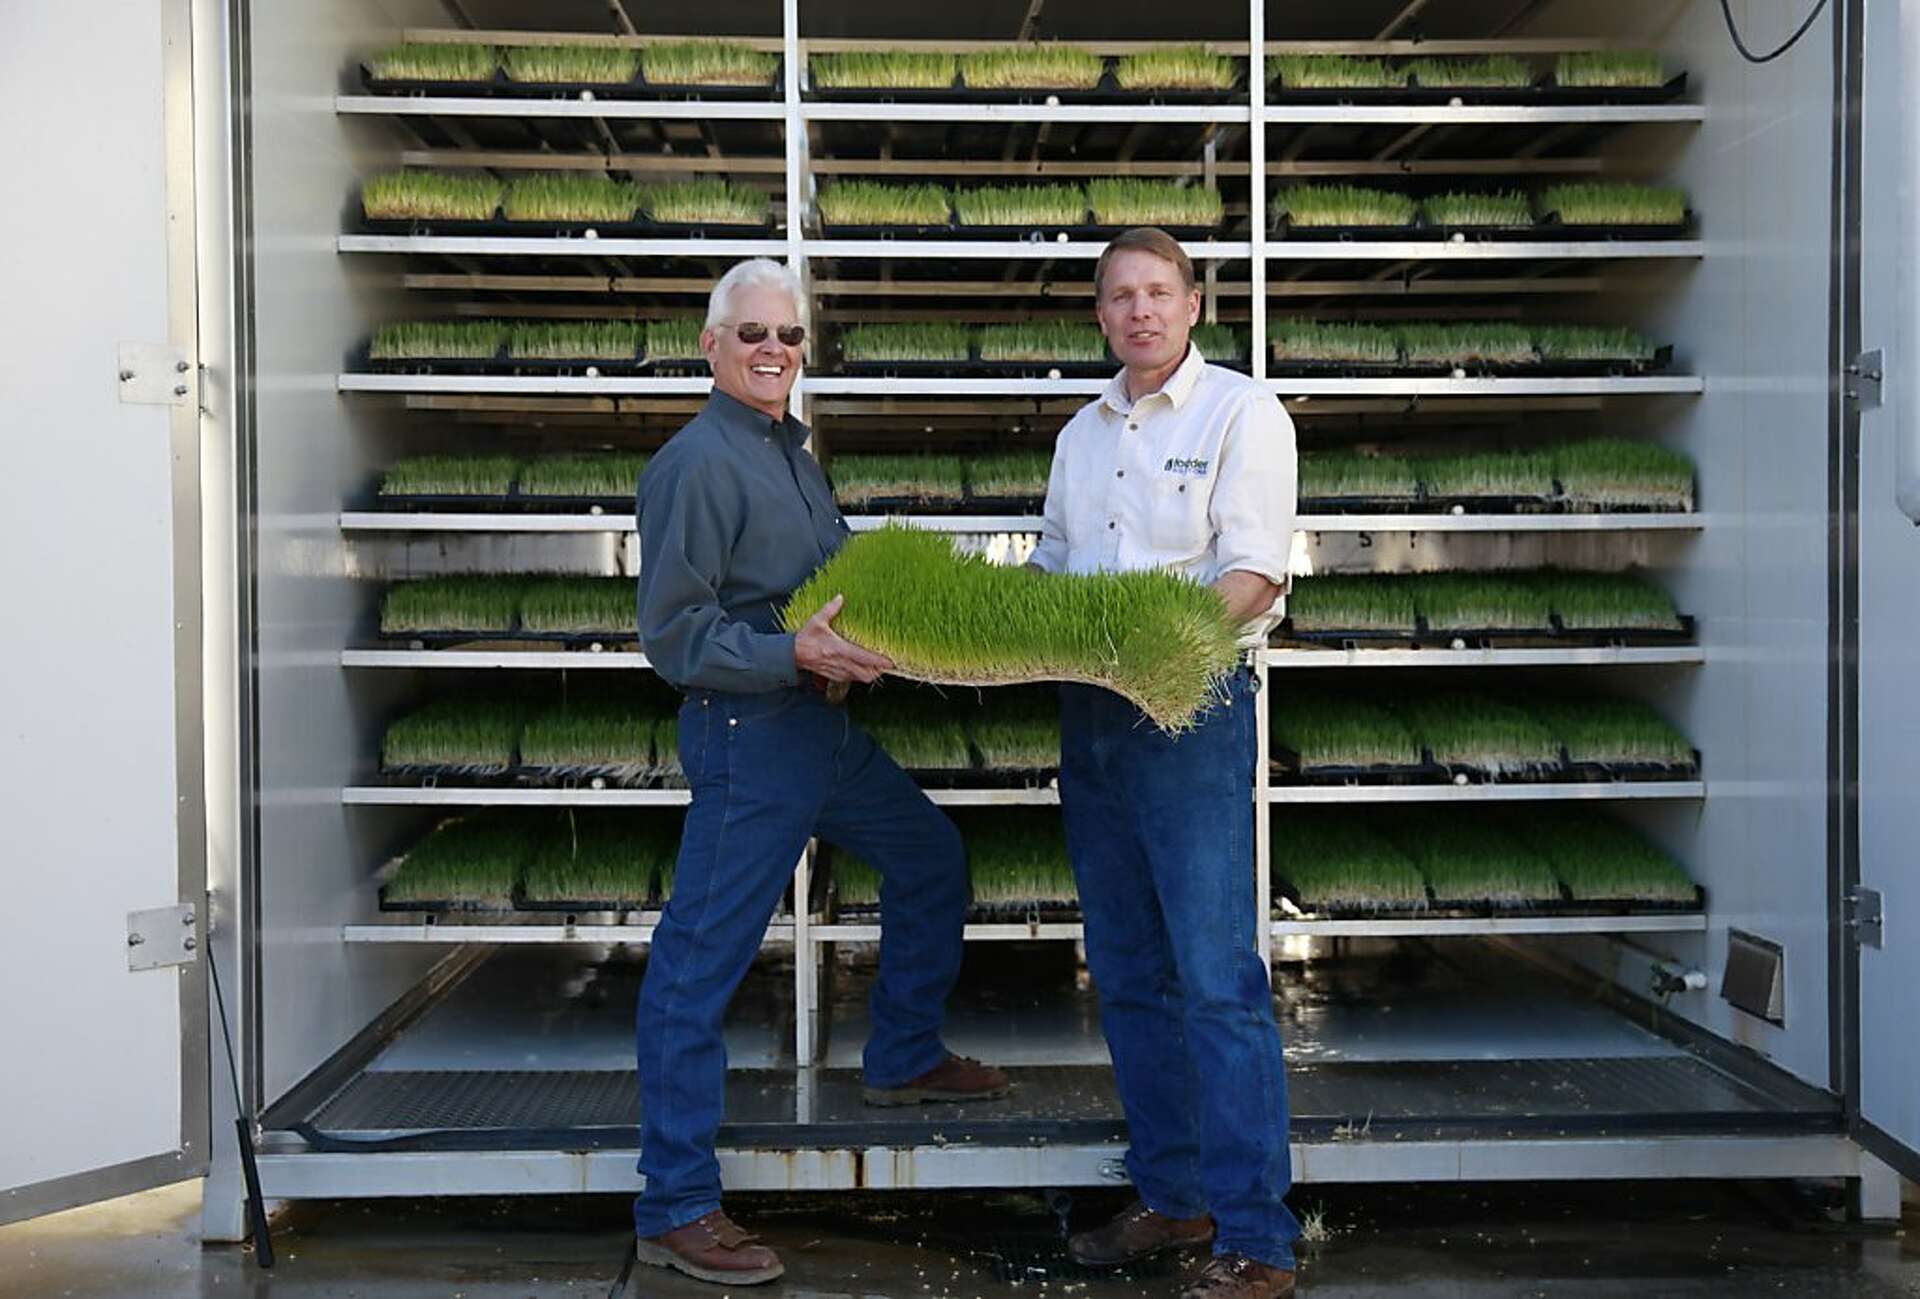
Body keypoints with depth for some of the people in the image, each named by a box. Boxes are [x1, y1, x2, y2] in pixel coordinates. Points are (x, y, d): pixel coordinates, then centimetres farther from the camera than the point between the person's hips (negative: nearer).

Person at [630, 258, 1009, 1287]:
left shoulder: (791, 450, 14)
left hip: (823, 724, 10)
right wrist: (794, 655, -27)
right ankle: (673, 1211, 2)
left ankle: (902, 1059, 40)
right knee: (698, 964, -5)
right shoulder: (697, 462, -14)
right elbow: (673, 631, -19)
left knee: (931, 857, 23)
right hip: (746, 734, -10)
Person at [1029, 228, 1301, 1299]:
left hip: (1194, 704, -7)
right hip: (1089, 714, 7)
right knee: (1129, 972, 10)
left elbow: (1256, 573, -11)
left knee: (1217, 976, -9)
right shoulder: (1083, 433, 18)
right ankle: (1173, 1197, 22)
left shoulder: (1242, 410, -2)